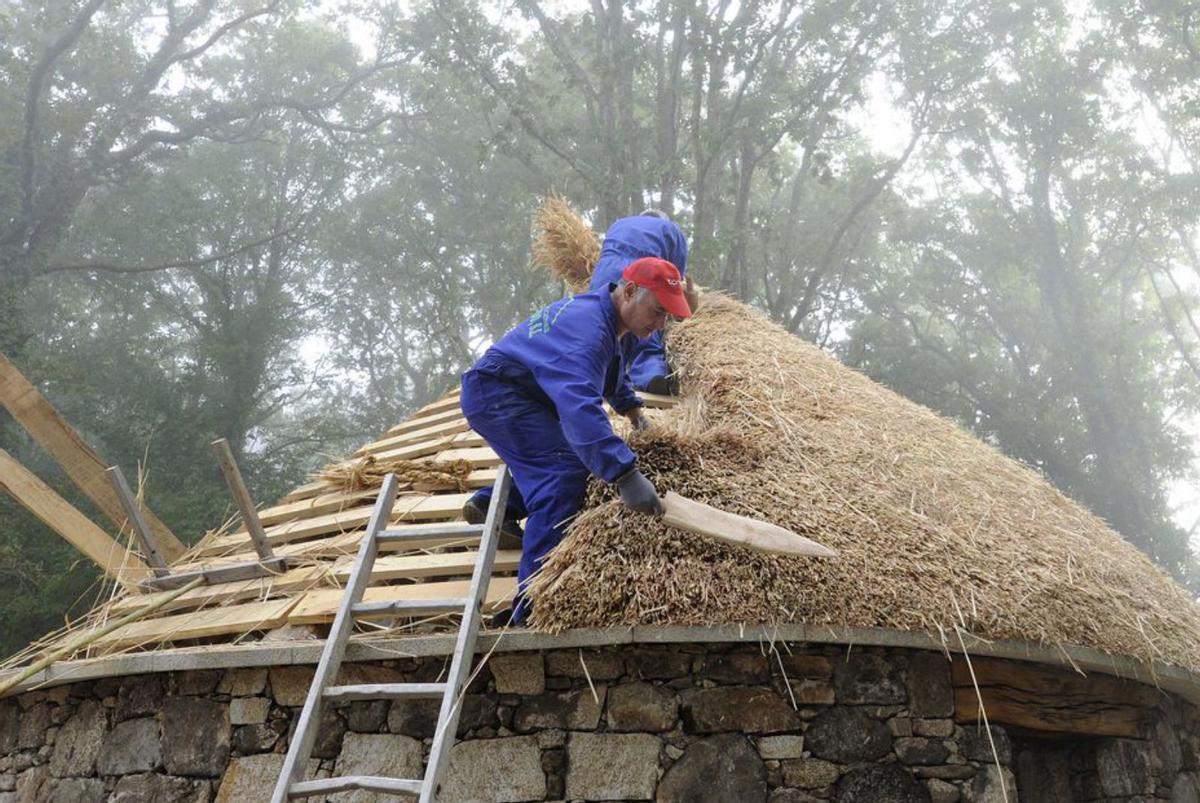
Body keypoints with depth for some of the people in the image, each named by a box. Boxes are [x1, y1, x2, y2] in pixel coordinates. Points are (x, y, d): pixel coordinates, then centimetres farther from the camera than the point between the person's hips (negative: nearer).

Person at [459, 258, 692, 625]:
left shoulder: (602, 312, 5)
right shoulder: (586, 328, -28)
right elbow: (580, 406, -44)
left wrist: (629, 405, 33)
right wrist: (625, 474, -50)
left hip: (515, 394, 10)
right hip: (496, 392, -10)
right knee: (565, 471, -23)